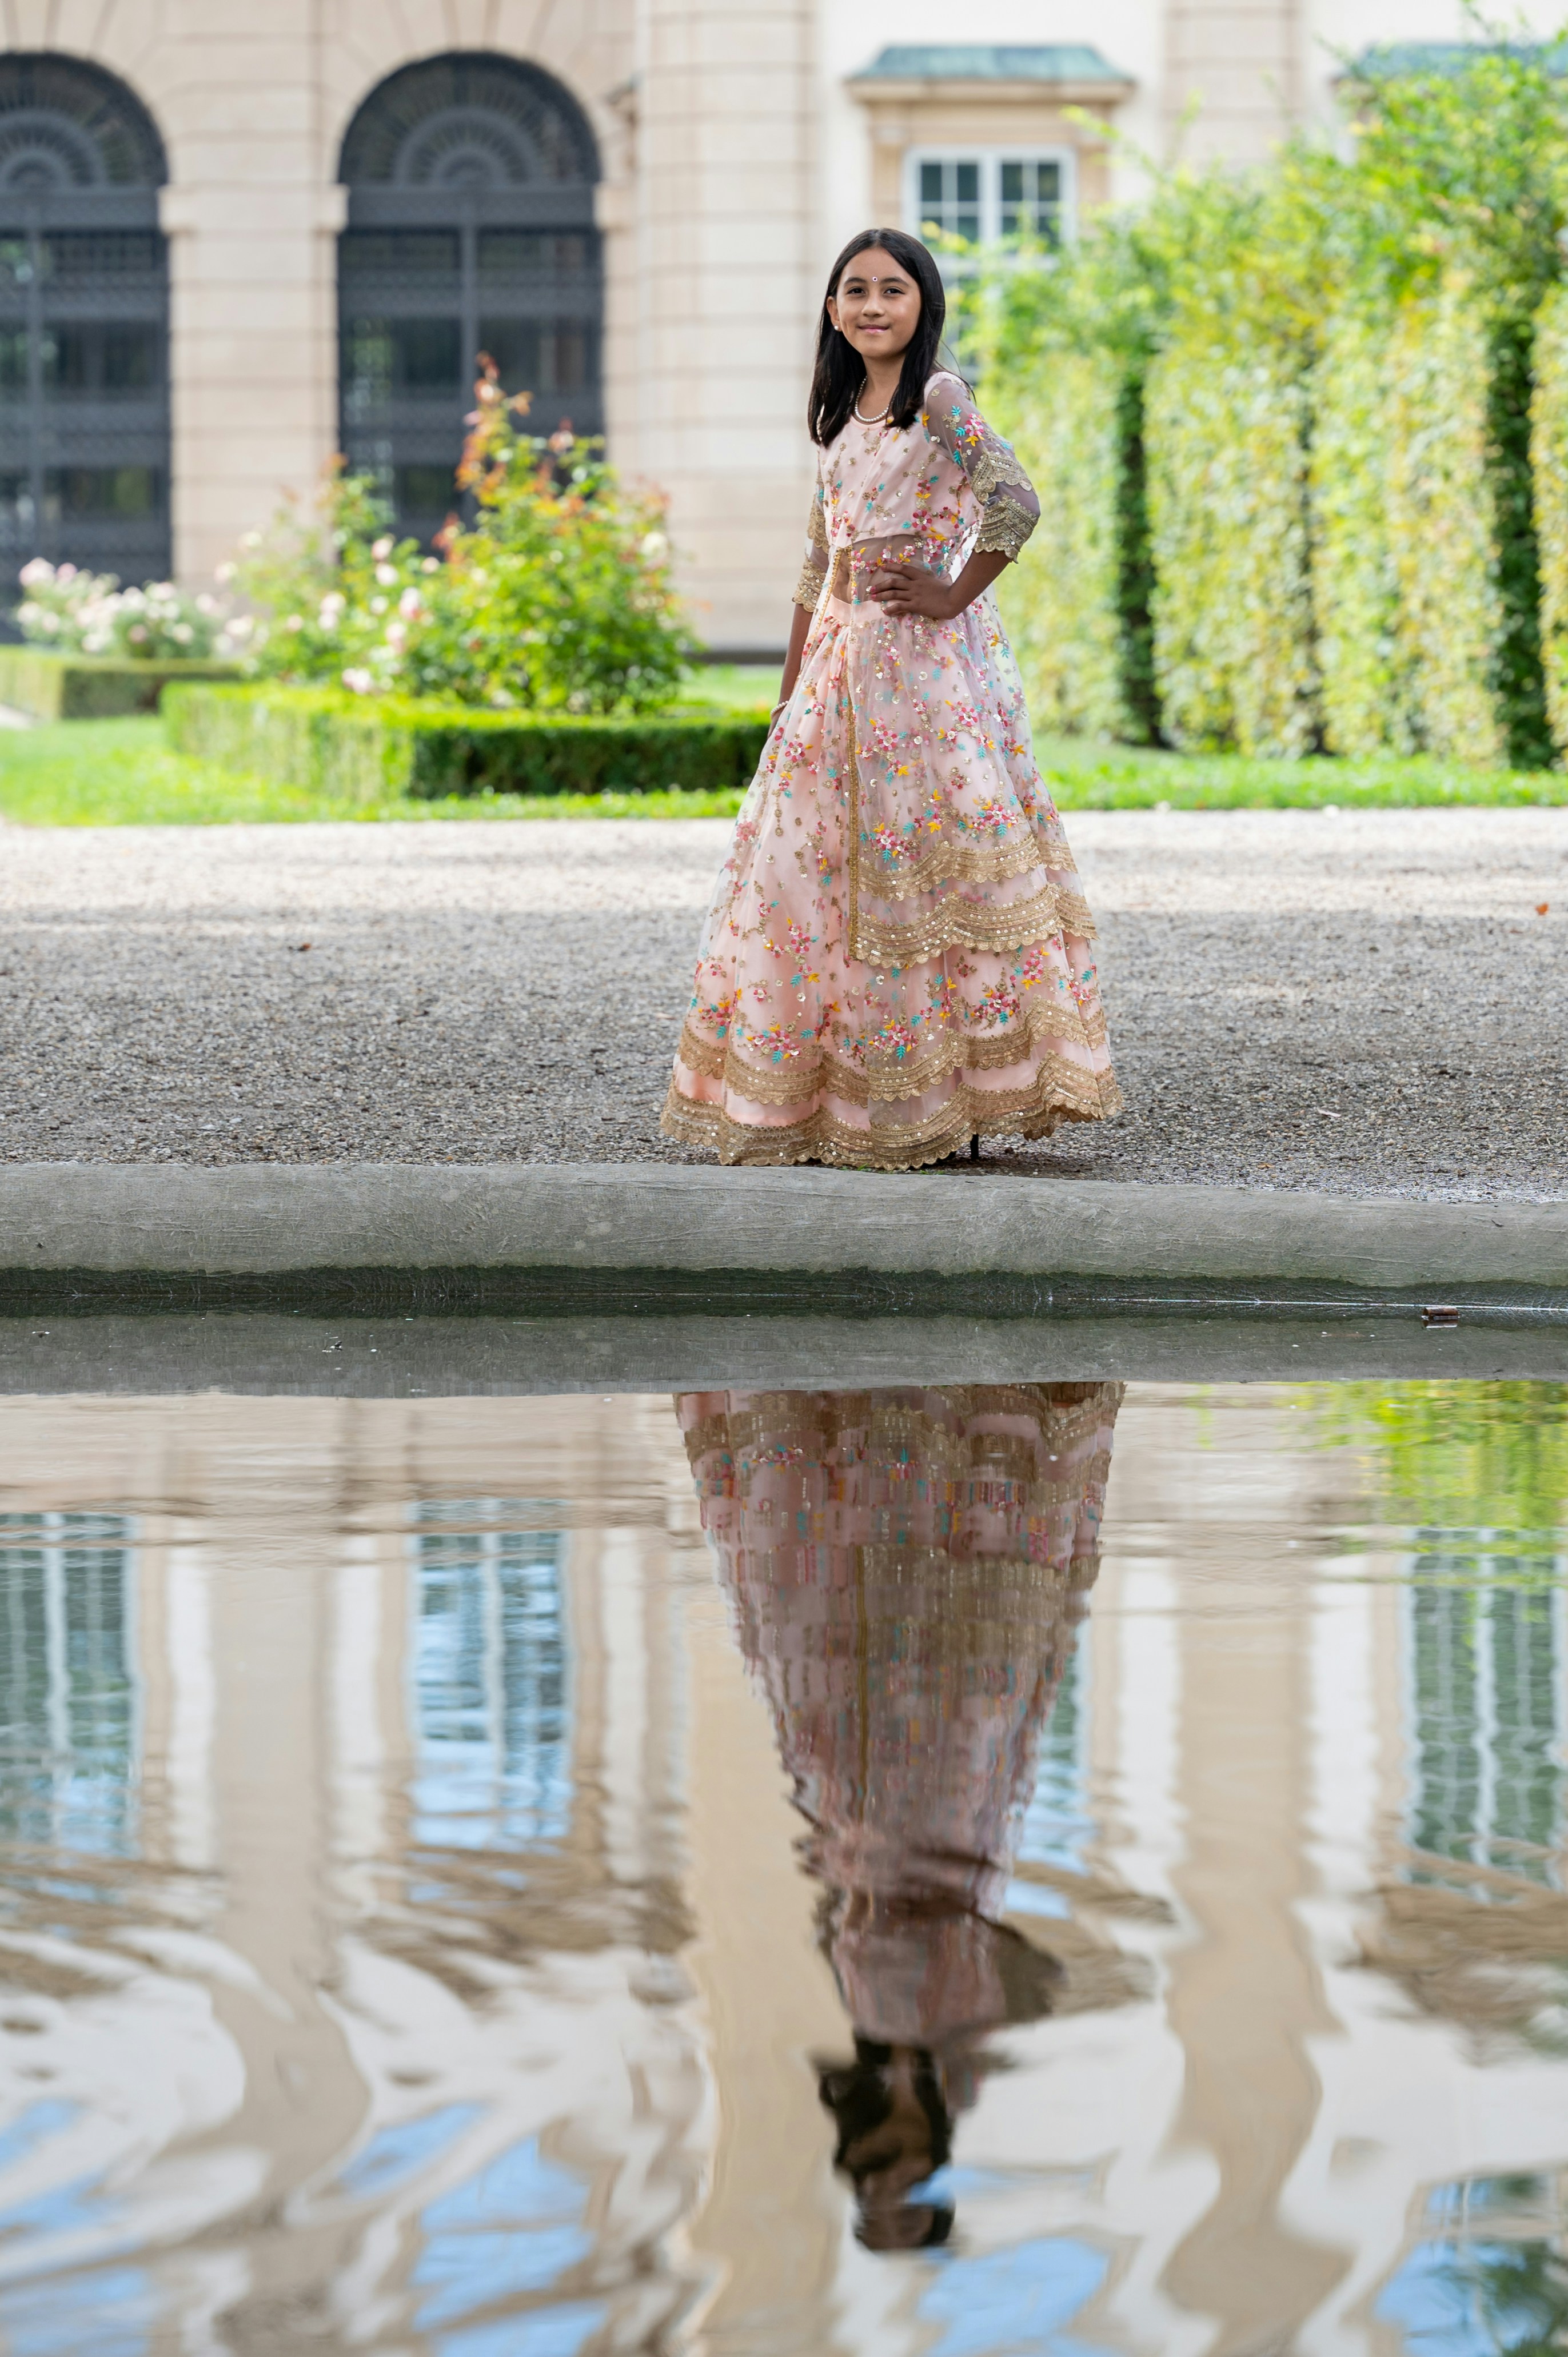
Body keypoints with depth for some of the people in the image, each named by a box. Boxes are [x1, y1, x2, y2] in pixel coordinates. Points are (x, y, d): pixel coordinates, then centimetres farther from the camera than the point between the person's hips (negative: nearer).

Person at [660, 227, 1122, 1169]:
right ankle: (814, 1099, 9)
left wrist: (954, 595, -12)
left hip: (924, 660, -8)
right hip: (842, 653, 8)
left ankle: (953, 1102, -4)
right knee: (817, 863, 5)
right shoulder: (843, 416, 17)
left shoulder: (939, 399, -6)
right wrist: (790, 695, 19)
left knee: (922, 866, -8)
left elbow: (1016, 503, -19)